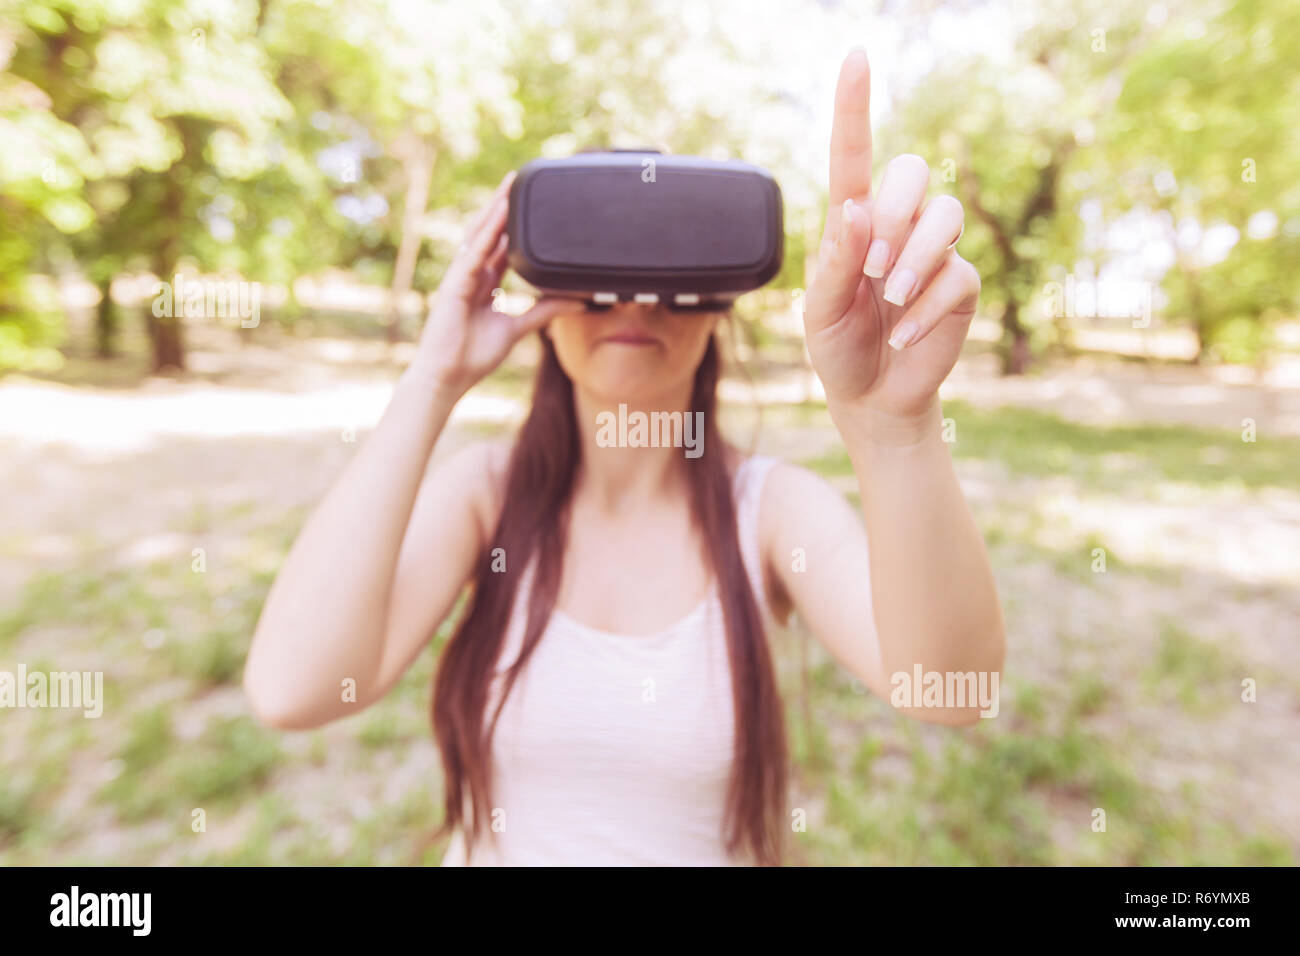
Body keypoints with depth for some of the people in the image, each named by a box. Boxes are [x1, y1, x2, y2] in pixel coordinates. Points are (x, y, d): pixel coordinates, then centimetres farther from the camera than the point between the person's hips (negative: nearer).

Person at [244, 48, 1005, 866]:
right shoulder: (481, 490, -16)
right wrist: (435, 379, -32)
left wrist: (893, 422, -51)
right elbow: (292, 689, -30)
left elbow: (949, 684, -34)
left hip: (711, 849, 0)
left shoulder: (775, 507, -18)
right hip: (493, 849, 1)